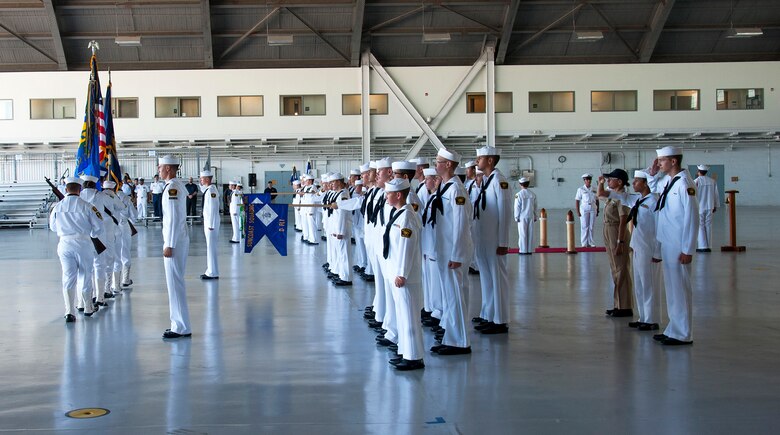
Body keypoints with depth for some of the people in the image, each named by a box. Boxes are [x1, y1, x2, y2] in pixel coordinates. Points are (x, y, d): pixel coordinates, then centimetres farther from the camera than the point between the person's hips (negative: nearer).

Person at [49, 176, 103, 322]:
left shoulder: (57, 207, 0)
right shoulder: (86, 206, -8)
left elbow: (53, 227, 15)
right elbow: (98, 227, -3)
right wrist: (92, 234, 18)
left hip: (64, 244, 2)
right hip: (83, 243, -2)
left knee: (68, 278, 4)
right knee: (85, 276, 13)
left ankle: (69, 311, -9)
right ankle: (88, 307, 28)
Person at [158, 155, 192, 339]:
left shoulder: (172, 187, -16)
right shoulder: (177, 185, 14)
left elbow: (174, 218, -21)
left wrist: (169, 245, -19)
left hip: (175, 242, -10)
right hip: (178, 240, 10)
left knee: (175, 283, -6)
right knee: (176, 282, 14)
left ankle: (181, 328, -1)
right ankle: (179, 325, 21)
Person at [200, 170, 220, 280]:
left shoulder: (211, 190, -17)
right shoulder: (208, 189, 11)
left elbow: (213, 209, -21)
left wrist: (211, 225, -21)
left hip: (211, 222, -9)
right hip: (208, 221, 9)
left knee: (211, 247, -4)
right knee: (210, 247, 14)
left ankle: (213, 273, 1)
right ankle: (211, 271, 22)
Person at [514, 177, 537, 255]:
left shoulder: (519, 195, -11)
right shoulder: (533, 194, 3)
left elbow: (517, 207, -9)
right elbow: (535, 206, 8)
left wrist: (516, 217, -2)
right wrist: (535, 216, 16)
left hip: (522, 217, -4)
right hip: (531, 216, 4)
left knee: (522, 234, 1)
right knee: (530, 234, 7)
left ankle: (523, 250, 2)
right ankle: (530, 250, 10)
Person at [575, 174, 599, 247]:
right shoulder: (581, 189, -1)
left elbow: (597, 200, 13)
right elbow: (577, 201, -3)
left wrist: (597, 210, 8)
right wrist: (578, 211, -9)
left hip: (593, 209, 3)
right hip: (584, 209, -3)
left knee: (591, 227, 5)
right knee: (584, 226, -1)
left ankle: (591, 242, 12)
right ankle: (584, 243, 5)